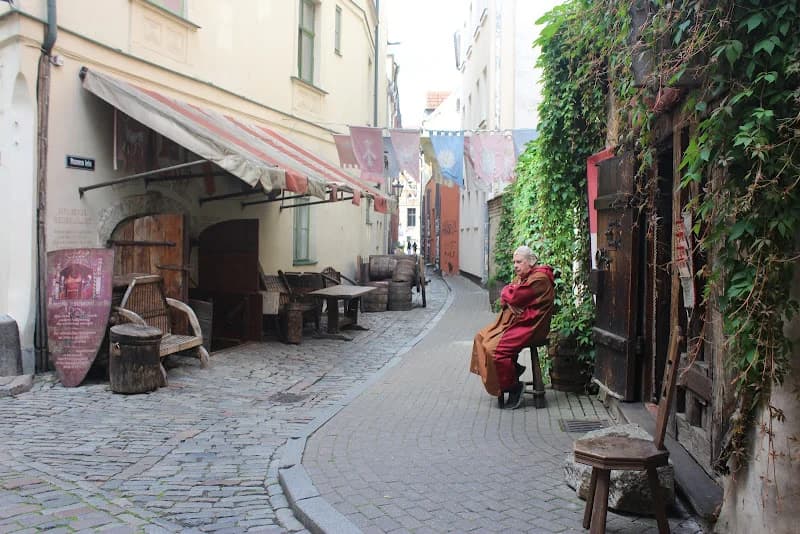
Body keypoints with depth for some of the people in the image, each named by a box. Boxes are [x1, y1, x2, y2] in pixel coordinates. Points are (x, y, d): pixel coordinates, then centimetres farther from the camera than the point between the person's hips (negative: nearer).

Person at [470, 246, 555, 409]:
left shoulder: (539, 279, -15)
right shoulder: (521, 276, 17)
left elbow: (515, 297, -22)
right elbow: (505, 295, 11)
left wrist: (509, 292, 1)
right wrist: (510, 302, -12)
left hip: (528, 326, -11)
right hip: (512, 321, 11)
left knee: (495, 349, -23)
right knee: (481, 338, 2)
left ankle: (513, 387, -6)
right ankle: (513, 368, 7)